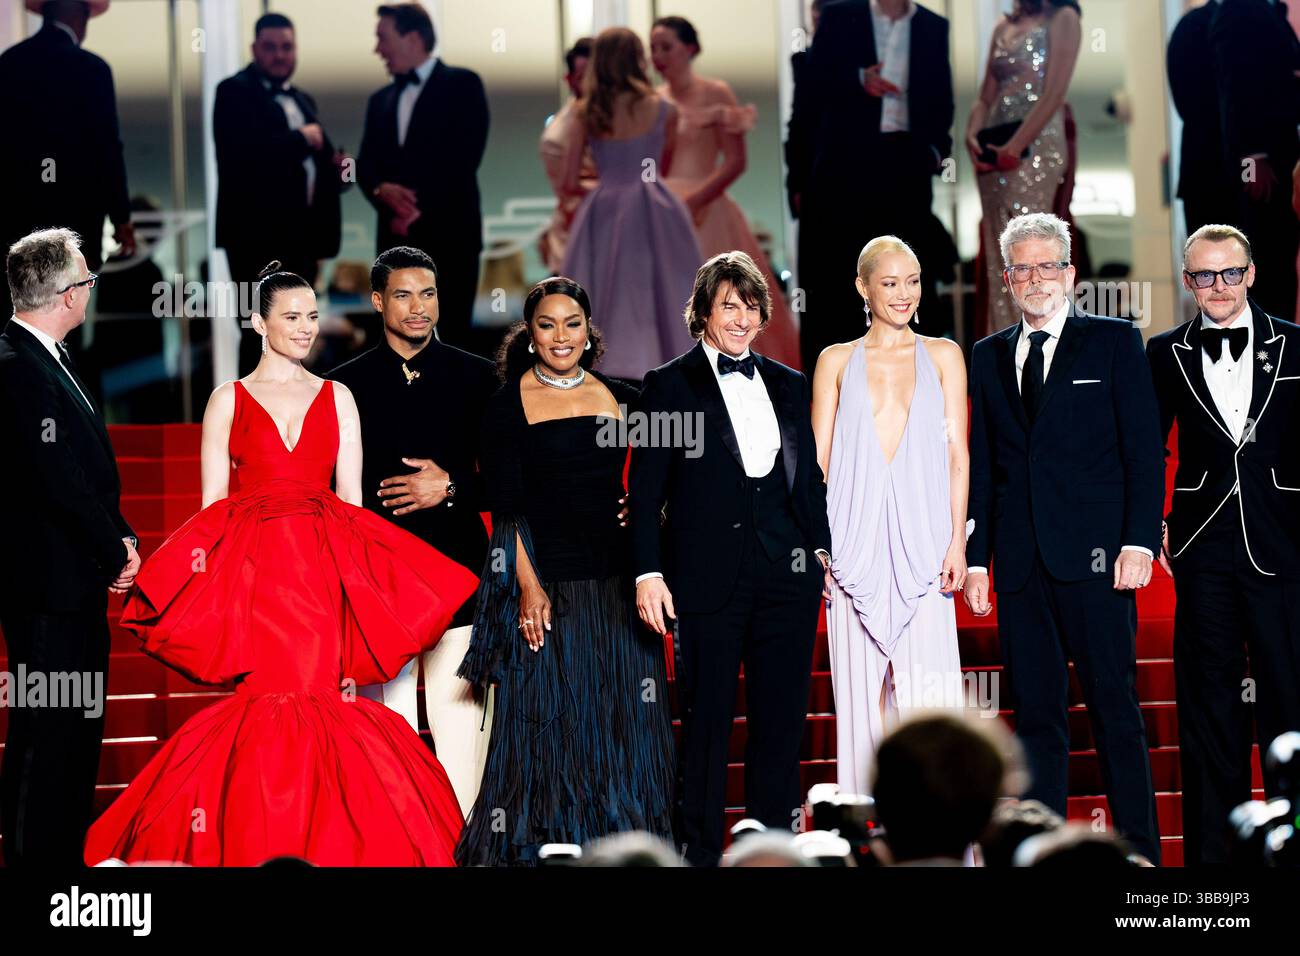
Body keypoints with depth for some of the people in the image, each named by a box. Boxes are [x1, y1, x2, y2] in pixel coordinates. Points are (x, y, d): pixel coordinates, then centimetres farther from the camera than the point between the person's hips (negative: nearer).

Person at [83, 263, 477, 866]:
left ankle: (332, 849, 1)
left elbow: (351, 498, 10)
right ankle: (260, 854, -1)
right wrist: (214, 582, -7)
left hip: (327, 565, 2)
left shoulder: (337, 398, 13)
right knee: (267, 702, -8)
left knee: (325, 700, -5)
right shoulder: (229, 401, 9)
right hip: (252, 566, -2)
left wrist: (354, 584, 1)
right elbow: (213, 501, 5)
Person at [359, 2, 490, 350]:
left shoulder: (461, 84, 1)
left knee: (449, 342, -7)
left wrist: (420, 209, -12)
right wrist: (382, 190, -10)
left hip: (448, 235, -5)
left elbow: (464, 156, -9)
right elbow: (366, 167, 13)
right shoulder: (381, 100, 20)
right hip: (398, 240, 5)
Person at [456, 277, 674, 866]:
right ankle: (540, 844, 5)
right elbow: (505, 507, -5)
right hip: (547, 579, -4)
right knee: (547, 719, -2)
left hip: (617, 581, 4)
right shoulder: (508, 405, 1)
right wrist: (527, 585, -13)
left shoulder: (621, 398, 11)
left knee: (623, 720, 5)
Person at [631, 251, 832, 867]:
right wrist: (648, 573, -6)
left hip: (786, 578, 4)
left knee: (782, 722, 5)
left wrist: (821, 549, 6)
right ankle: (699, 851, 8)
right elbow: (645, 491, 1)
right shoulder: (670, 386, 3)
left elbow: (810, 479, 18)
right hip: (708, 578, -4)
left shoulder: (790, 387, 15)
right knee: (706, 723, 0)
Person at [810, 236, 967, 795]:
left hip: (921, 538, 0)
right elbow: (818, 460, 8)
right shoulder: (836, 362, 10)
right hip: (855, 536, 1)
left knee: (925, 688, -7)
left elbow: (957, 454, 6)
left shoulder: (943, 356, 11)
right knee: (860, 688, 0)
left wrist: (957, 541, -3)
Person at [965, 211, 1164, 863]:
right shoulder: (988, 357, 16)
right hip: (1020, 560, 4)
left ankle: (1139, 849, 3)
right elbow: (980, 463, 15)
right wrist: (975, 556, 7)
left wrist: (1139, 540, -10)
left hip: (1095, 556, -4)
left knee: (1115, 705, -3)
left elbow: (1143, 449, 0)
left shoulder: (1114, 343, 5)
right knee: (1035, 712, 5)